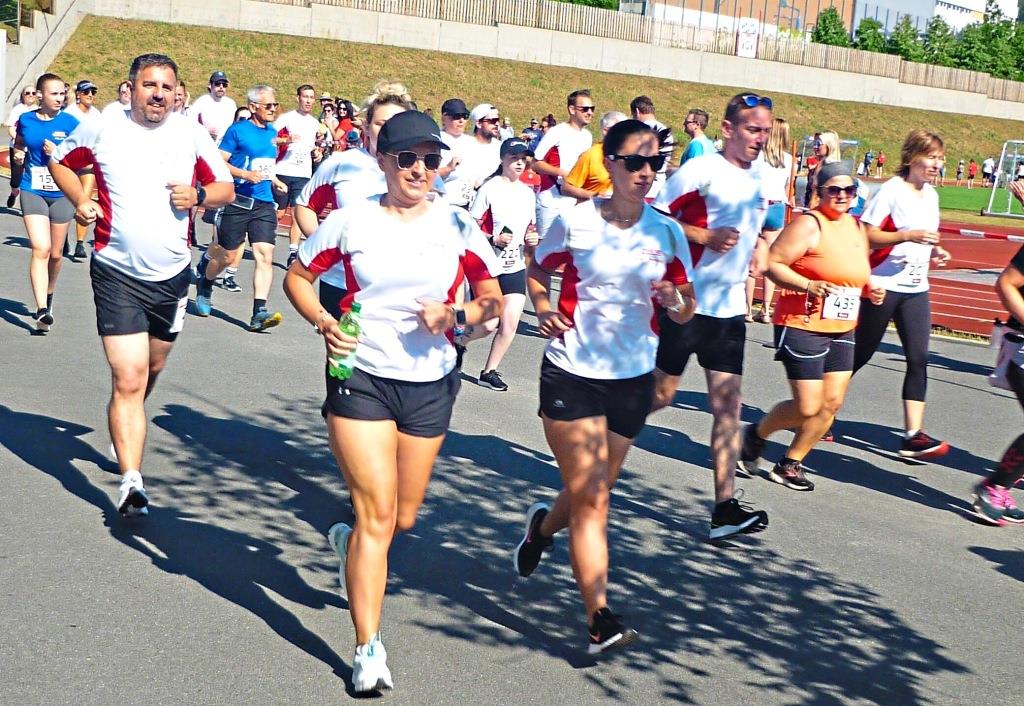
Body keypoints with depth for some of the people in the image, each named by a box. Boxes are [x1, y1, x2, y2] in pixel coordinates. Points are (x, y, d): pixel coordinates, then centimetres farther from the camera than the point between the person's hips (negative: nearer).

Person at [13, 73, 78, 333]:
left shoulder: (70, 123, -3)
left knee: (56, 253, 12)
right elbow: (18, 145, 22)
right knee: (40, 249, -15)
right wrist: (18, 154, 0)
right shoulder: (26, 120, 3)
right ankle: (42, 310, -19)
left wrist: (57, 153, -17)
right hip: (33, 192, 0)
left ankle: (48, 296, 39)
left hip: (62, 194, 0)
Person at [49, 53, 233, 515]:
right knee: (128, 379, -13)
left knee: (152, 368, 22)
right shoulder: (101, 130, -3)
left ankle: (125, 429, 51)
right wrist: (79, 200, -4)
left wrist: (198, 194, -13)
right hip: (117, 273, -3)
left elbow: (226, 189, 8)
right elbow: (60, 161, 14)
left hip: (172, 273, 4)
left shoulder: (191, 134, 1)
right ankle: (131, 481, -12)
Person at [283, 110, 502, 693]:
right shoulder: (352, 221, -4)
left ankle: (349, 541, 50)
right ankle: (369, 650, 1)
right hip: (362, 377, -2)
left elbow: (493, 298, 5)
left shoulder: (458, 225, -2)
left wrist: (456, 316, -15)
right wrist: (323, 321, -12)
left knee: (403, 518, 15)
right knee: (377, 515, -9)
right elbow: (298, 277, 6)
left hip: (430, 384, 3)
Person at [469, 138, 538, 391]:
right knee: (487, 324, -4)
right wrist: (493, 239, -23)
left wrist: (532, 239, 1)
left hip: (515, 267, 5)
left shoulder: (527, 192, 9)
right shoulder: (489, 188, -8)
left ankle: (489, 372, 12)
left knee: (510, 322, -4)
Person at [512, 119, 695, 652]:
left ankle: (542, 525, 51)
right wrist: (543, 309, -10)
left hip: (632, 377, 4)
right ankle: (600, 621, -1)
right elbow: (537, 272, 9)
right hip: (572, 373, -4)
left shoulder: (667, 232, 1)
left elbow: (685, 311, 5)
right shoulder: (575, 222, -6)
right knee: (592, 499, -7)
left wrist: (677, 303, -17)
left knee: (593, 492, 18)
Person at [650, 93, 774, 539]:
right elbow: (654, 217, -16)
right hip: (687, 302, -7)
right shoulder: (701, 170, -11)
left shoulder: (758, 180, 14)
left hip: (730, 308, 7)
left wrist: (758, 245, 12)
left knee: (728, 406, 2)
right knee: (659, 394, 4)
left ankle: (725, 507, 3)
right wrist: (706, 237, -23)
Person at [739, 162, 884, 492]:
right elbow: (773, 263, -16)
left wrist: (871, 289, 7)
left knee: (832, 403, 5)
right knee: (808, 408, -6)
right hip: (803, 328, -8)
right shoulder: (808, 224, -12)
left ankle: (790, 465, 20)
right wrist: (809, 285, -27)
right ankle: (756, 434, 21)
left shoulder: (857, 227, 13)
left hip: (842, 331, 8)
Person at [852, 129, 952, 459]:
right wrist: (908, 236, -27)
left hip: (916, 288, 6)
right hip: (883, 285, -6)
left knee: (918, 359, -3)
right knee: (861, 354, 4)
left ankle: (913, 435, -2)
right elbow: (867, 235, -16)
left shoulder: (931, 194, 12)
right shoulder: (891, 190, -10)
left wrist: (935, 251, 3)